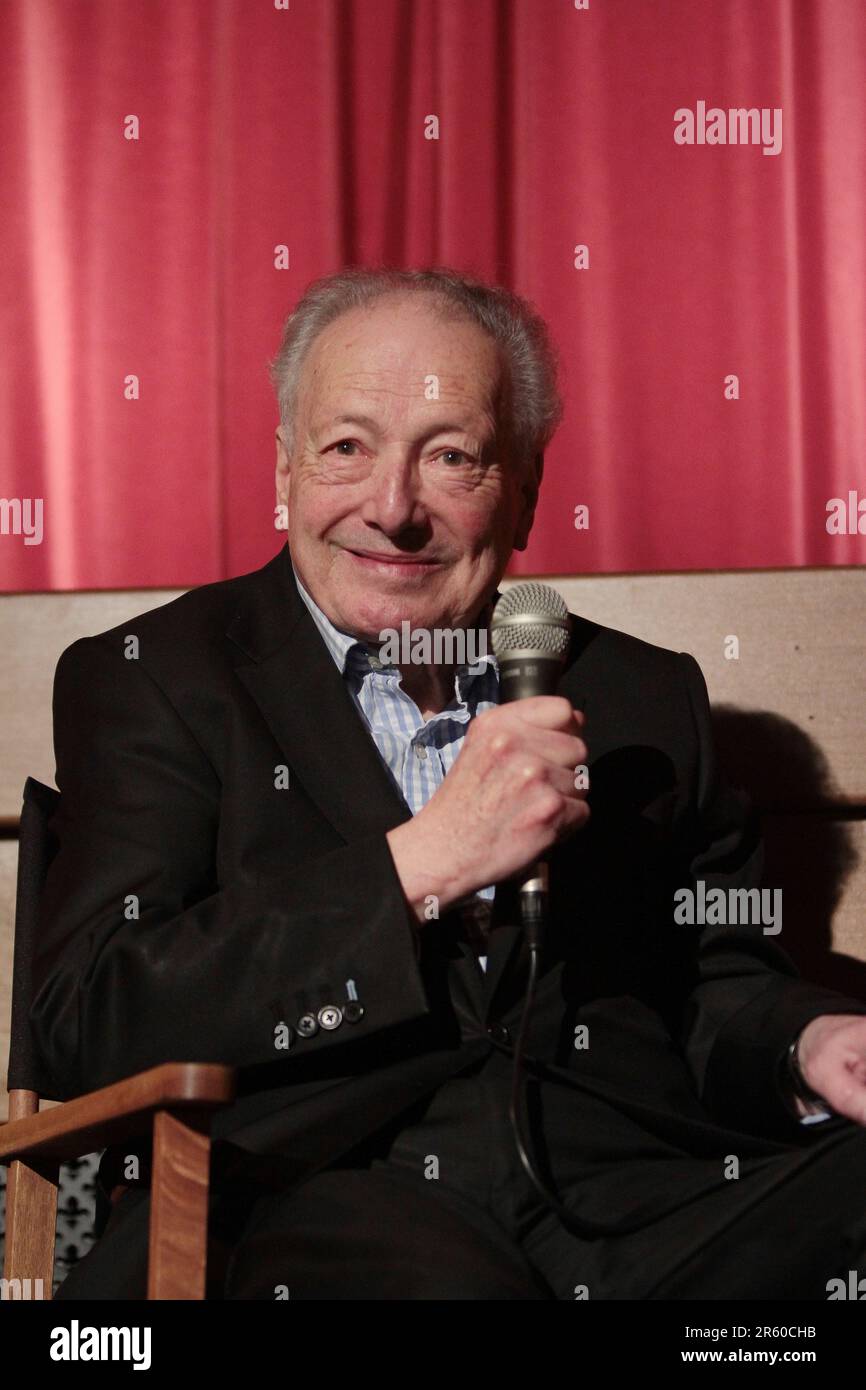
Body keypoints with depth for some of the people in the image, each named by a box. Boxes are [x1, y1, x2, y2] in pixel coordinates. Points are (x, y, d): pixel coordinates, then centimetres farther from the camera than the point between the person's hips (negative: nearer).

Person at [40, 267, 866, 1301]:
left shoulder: (643, 695, 19)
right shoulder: (150, 680, 8)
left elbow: (722, 979, 23)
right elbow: (89, 1025, -5)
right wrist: (422, 865, -11)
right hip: (310, 1205, -3)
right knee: (428, 1277, -38)